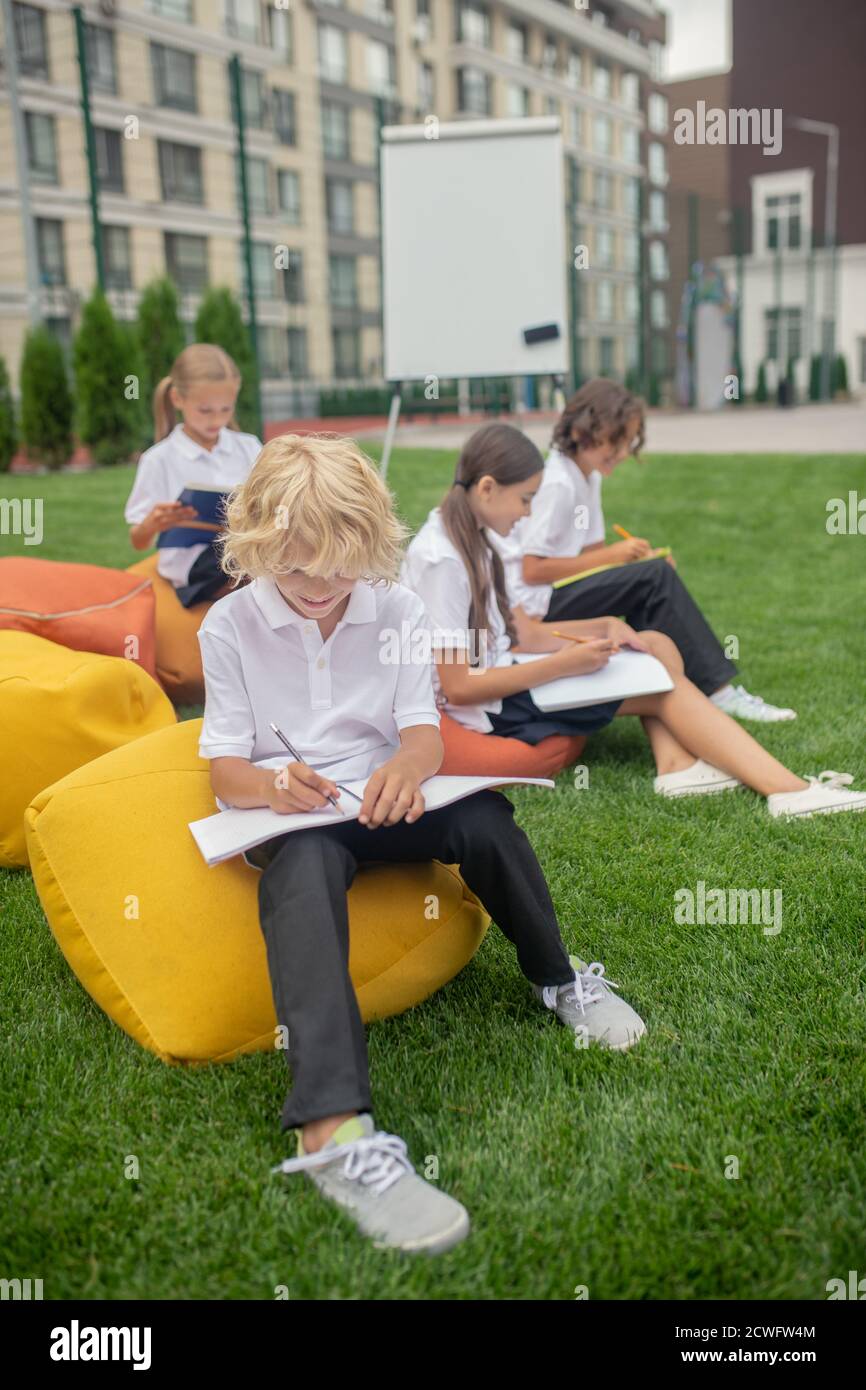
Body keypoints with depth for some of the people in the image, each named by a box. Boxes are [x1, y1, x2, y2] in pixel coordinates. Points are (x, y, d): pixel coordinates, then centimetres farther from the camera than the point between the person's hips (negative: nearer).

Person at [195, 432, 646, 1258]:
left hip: (382, 799, 3)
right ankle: (331, 1128, -56)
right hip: (287, 814, -2)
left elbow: (423, 729, 0)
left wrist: (406, 766, -26)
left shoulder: (397, 610, 3)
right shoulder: (230, 624, -2)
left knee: (484, 813, -29)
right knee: (306, 863, -39)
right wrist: (273, 787, -28)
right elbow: (226, 767, -3)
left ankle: (556, 978, 1)